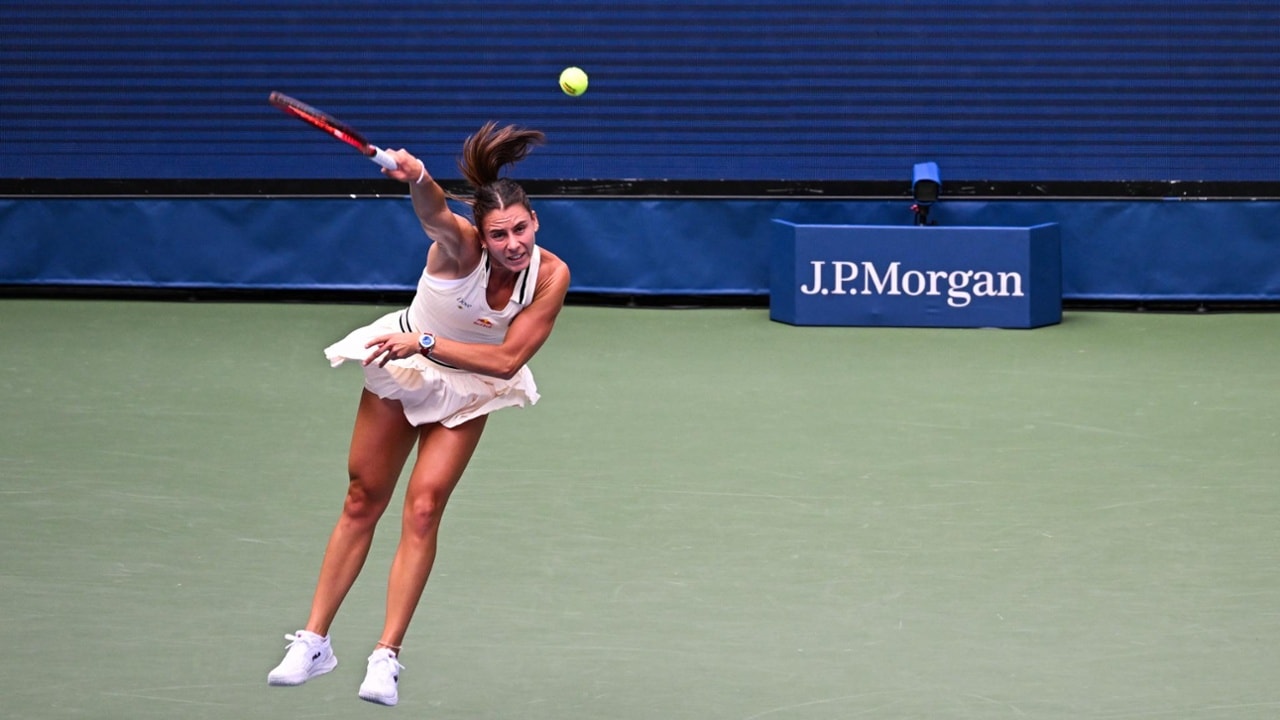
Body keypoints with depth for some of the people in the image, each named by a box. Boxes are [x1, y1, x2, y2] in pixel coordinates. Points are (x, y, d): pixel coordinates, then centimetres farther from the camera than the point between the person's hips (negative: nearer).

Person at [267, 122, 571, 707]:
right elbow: (436, 216, -55)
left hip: (469, 388, 1)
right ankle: (313, 642, 17)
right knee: (362, 501, 7)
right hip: (402, 363, -1)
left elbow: (509, 358, -25)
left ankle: (386, 658, -6)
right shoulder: (461, 247, -31)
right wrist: (417, 181, -77)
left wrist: (428, 342, -32)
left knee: (423, 509, -11)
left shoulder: (550, 275, -24)